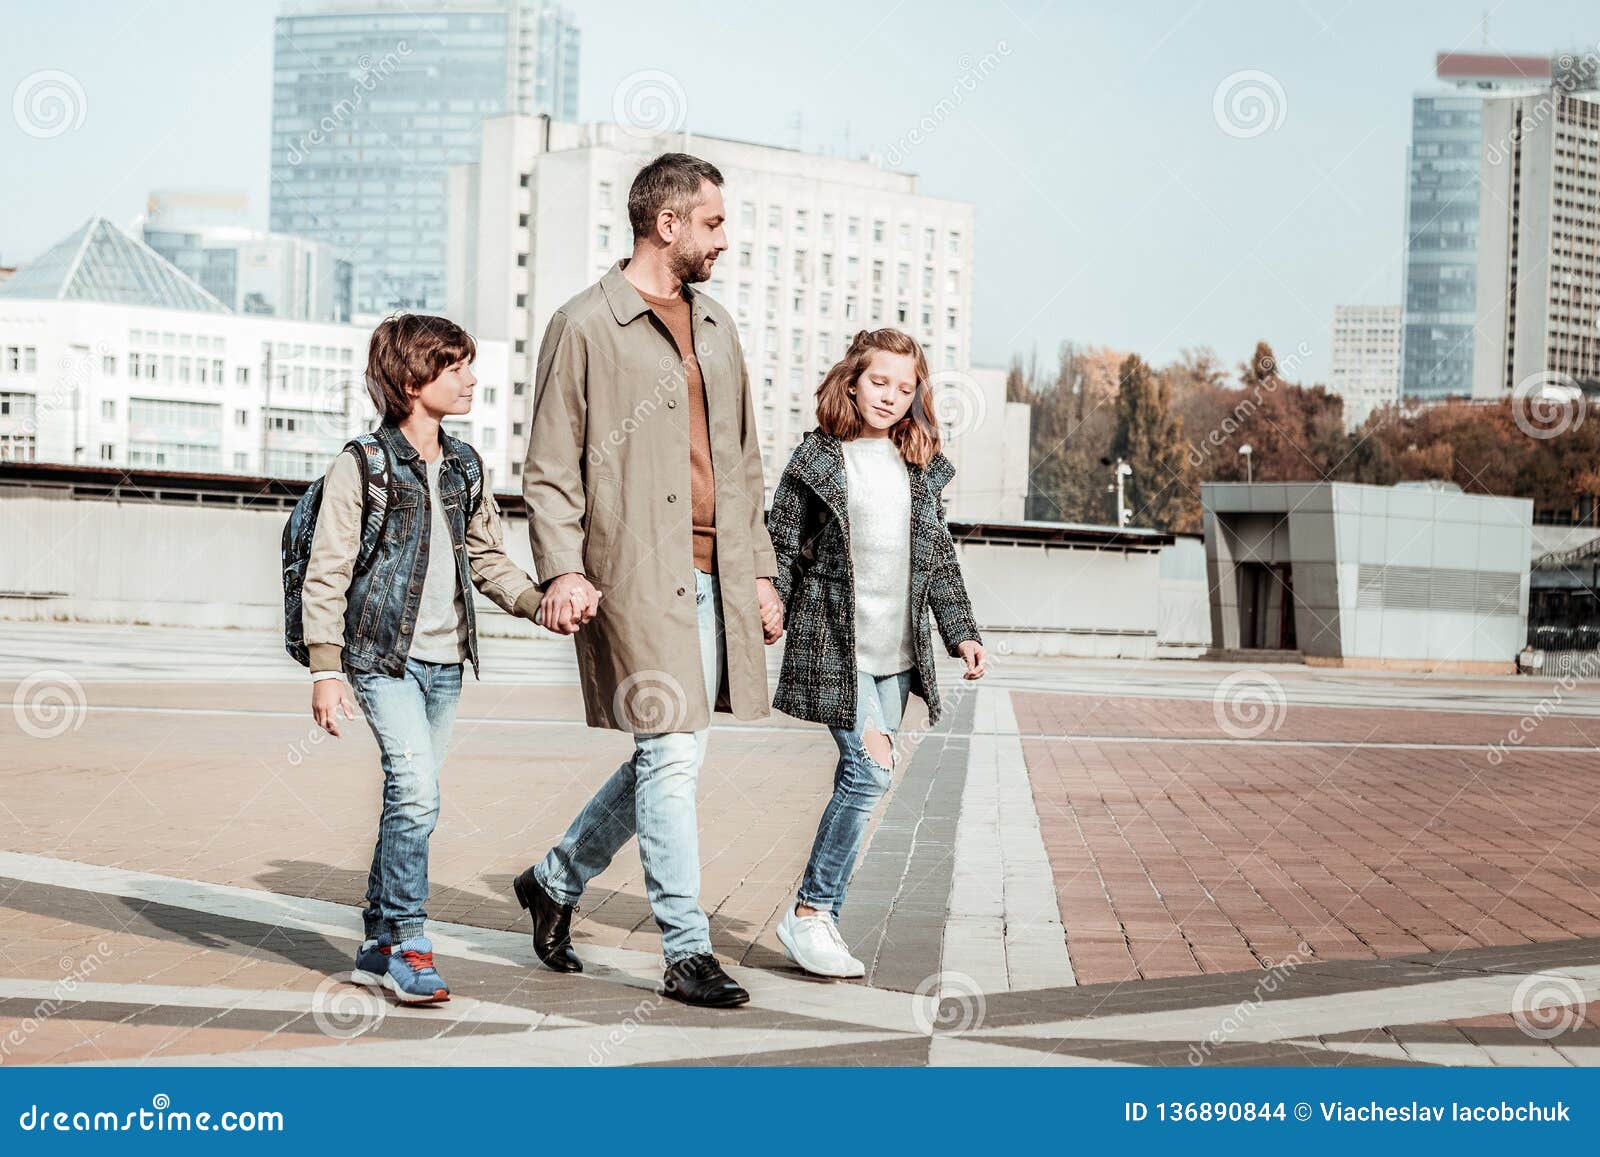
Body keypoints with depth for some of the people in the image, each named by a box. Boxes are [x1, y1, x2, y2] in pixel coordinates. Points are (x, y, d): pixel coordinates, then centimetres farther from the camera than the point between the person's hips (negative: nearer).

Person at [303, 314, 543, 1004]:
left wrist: (541, 603, 0)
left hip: (445, 660, 6)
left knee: (409, 801, 9)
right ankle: (408, 945, -7)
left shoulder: (464, 467, 12)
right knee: (416, 793, -16)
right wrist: (325, 670, -12)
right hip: (384, 655, -6)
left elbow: (488, 559, 17)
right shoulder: (361, 466, -7)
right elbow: (327, 575, -7)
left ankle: (379, 946, 19)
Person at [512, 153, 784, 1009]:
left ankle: (556, 880, 30)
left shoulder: (716, 327, 18)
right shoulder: (584, 326, -4)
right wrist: (562, 569, -17)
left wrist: (758, 570, 18)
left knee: (669, 755, 10)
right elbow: (549, 469, -5)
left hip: (712, 576, 7)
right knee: (673, 755, -7)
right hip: (633, 576, -7)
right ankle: (687, 953, 1)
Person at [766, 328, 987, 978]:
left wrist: (962, 633, 12)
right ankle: (809, 912, -7)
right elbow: (781, 551, -1)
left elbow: (939, 559, 18)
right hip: (834, 646, -5)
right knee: (872, 767, -17)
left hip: (896, 654, 5)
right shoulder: (817, 458, -2)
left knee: (859, 780, 5)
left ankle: (822, 919, 12)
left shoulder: (920, 466, 13)